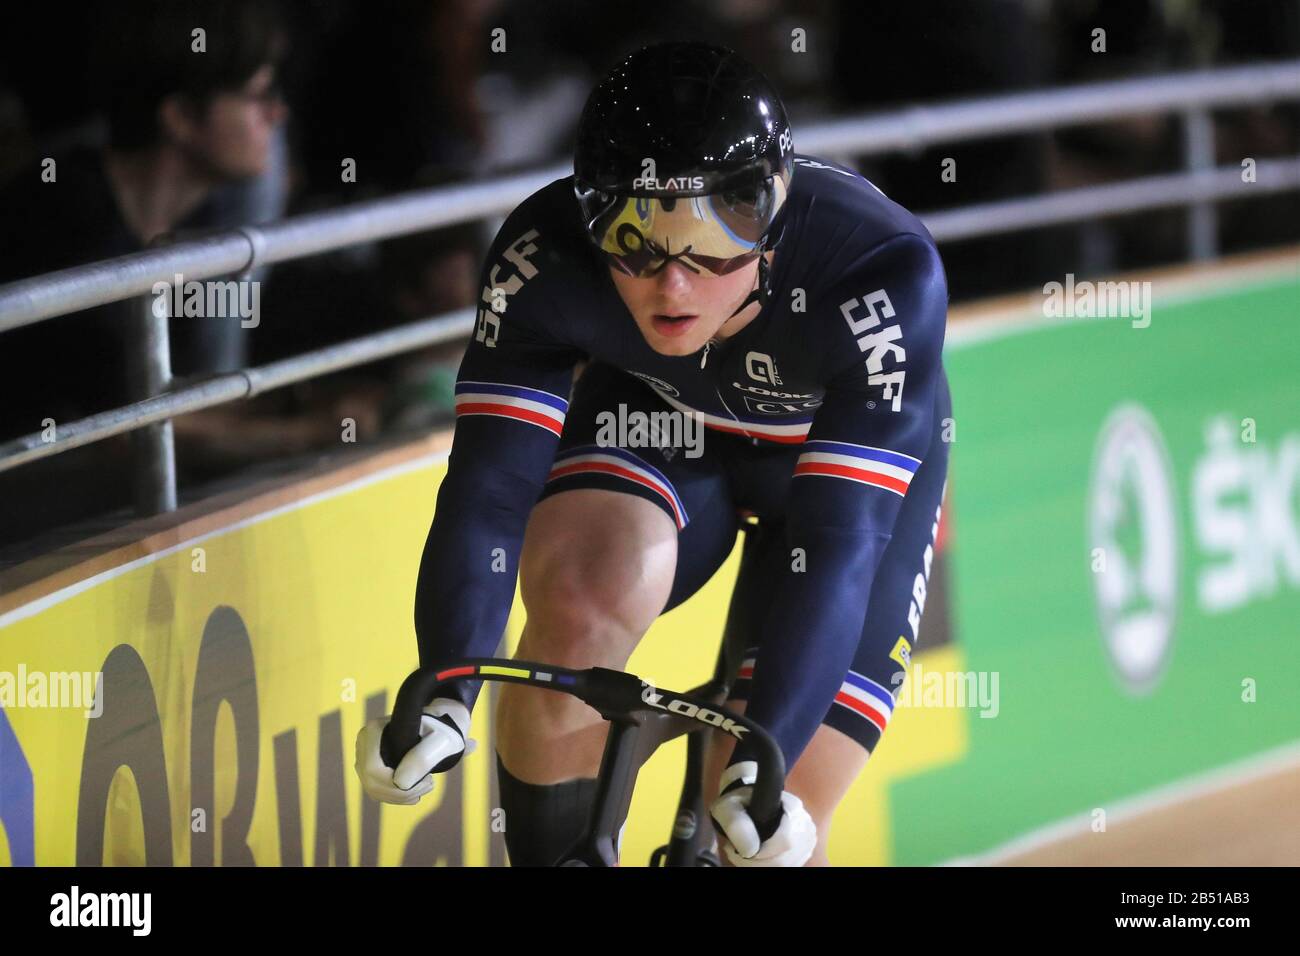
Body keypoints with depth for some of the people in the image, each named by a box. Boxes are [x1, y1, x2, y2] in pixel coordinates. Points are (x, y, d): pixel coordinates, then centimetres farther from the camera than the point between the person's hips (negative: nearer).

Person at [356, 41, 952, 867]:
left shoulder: (883, 274, -38)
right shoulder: (545, 260, -32)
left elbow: (836, 543, -42)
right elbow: (488, 487, -34)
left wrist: (758, 770, -52)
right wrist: (442, 698, -50)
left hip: (855, 457, -1)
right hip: (656, 421, 1)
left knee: (769, 835, -10)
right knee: (580, 604, -33)